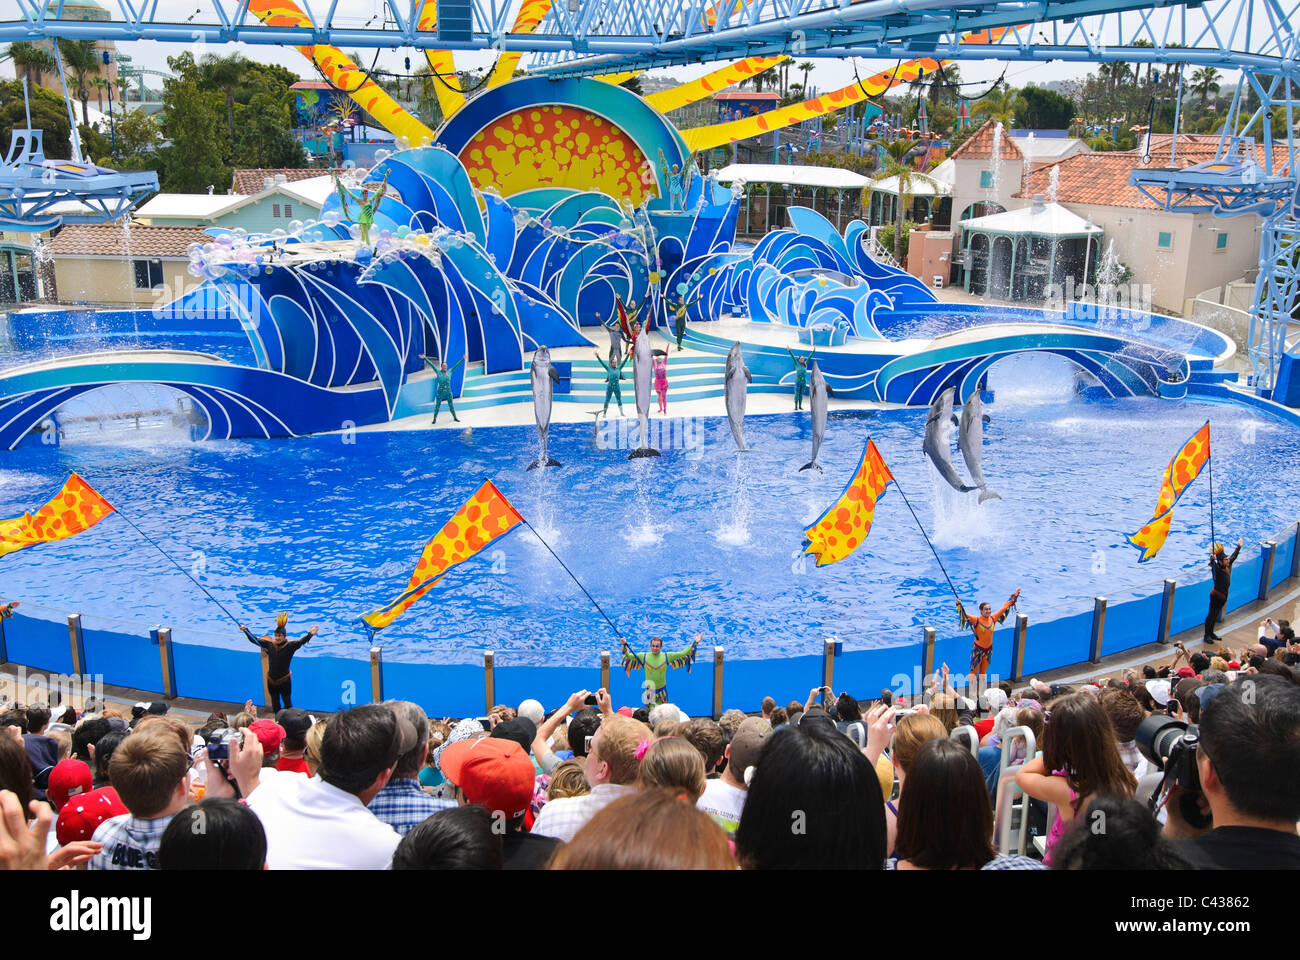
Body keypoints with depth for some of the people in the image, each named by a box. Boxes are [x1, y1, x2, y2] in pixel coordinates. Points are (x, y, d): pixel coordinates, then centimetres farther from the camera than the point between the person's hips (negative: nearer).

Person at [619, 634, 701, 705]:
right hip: (649, 690, -1)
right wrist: (624, 645, -15)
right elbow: (629, 656, 0)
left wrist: (695, 643, -7)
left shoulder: (667, 656, -2)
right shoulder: (644, 656, -3)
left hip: (662, 690, 1)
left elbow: (682, 653, -2)